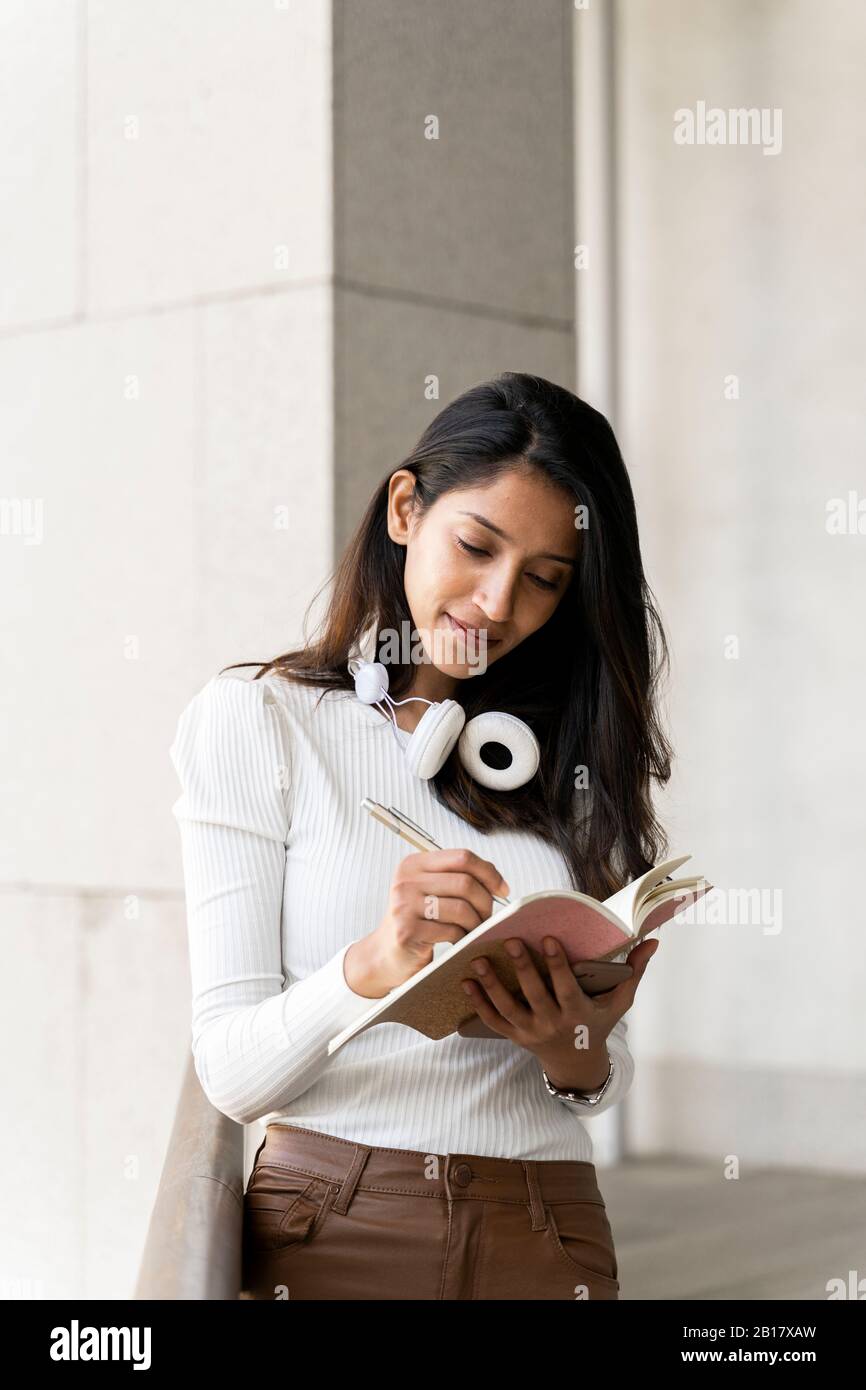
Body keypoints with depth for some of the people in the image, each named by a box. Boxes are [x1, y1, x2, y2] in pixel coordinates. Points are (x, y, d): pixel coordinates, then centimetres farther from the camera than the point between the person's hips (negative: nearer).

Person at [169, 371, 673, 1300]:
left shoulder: (575, 753, 9)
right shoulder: (257, 719, -2)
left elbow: (605, 1082, 9)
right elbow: (231, 1074, -10)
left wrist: (577, 1056, -14)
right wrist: (367, 970, -28)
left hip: (549, 1229, 3)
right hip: (330, 1224, -3)